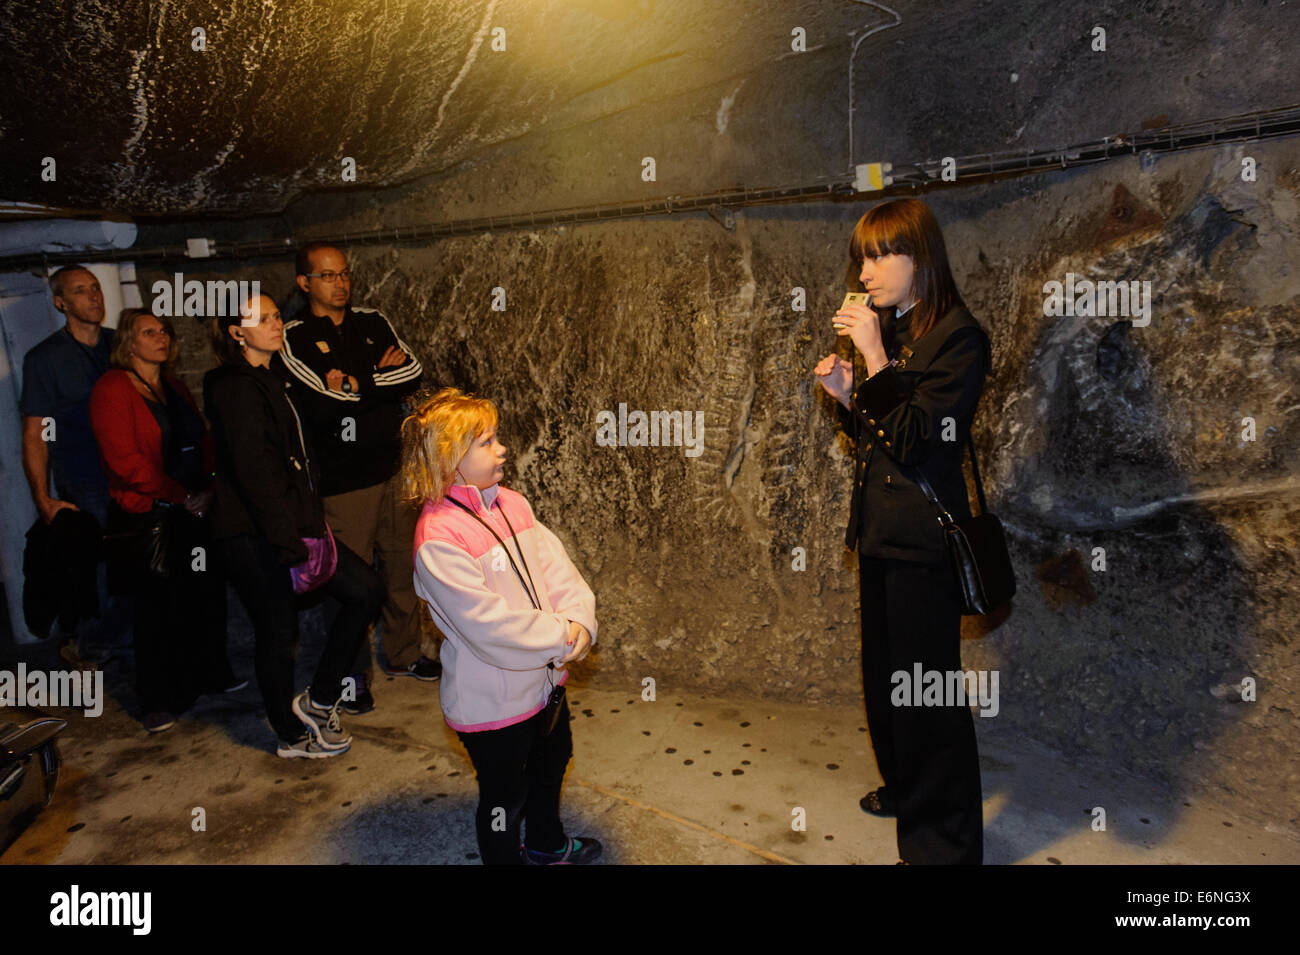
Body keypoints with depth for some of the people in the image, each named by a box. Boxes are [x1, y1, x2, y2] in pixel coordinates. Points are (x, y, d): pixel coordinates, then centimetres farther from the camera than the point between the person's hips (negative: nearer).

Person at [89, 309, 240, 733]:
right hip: (150, 519, -6)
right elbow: (125, 459, -16)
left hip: (195, 512, 6)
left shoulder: (175, 388, 16)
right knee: (158, 607, 2)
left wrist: (211, 487, -1)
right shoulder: (112, 389, -8)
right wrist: (184, 497, -15)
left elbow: (203, 441, 16)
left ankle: (210, 674, 30)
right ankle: (158, 702, 16)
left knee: (208, 594, 10)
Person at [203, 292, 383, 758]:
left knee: (365, 589, 4)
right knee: (279, 632, 2)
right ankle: (293, 735, 21)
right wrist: (293, 543, -23)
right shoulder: (236, 388, -13)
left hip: (290, 524, 9)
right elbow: (254, 472, -21)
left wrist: (312, 524, 14)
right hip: (254, 534, -9)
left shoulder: (270, 381, 17)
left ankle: (317, 701, 15)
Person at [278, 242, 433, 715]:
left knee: (402, 565, 14)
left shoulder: (372, 323, 10)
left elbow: (414, 373, -3)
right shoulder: (293, 338, -5)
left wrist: (357, 383, -12)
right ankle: (353, 677, 20)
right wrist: (383, 376, -9)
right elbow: (323, 405, -17)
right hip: (342, 479, -4)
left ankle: (403, 654, 32)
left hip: (394, 468, 5)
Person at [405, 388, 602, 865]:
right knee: (504, 797, 14)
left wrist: (580, 621, -20)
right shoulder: (437, 538, -26)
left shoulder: (511, 504, -2)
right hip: (492, 700, -8)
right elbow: (489, 626, -29)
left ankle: (546, 845, 56)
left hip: (544, 678, 9)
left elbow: (556, 566, -4)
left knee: (550, 766, 30)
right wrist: (561, 638, -21)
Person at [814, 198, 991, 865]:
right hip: (880, 532, 9)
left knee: (924, 686, 2)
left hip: (923, 539, -9)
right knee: (883, 673, 21)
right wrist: (846, 394, 0)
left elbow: (916, 439, -22)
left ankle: (944, 839, 20)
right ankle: (906, 787, 44)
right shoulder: (889, 331, 11)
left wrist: (876, 360, -23)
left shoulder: (957, 336, -13)